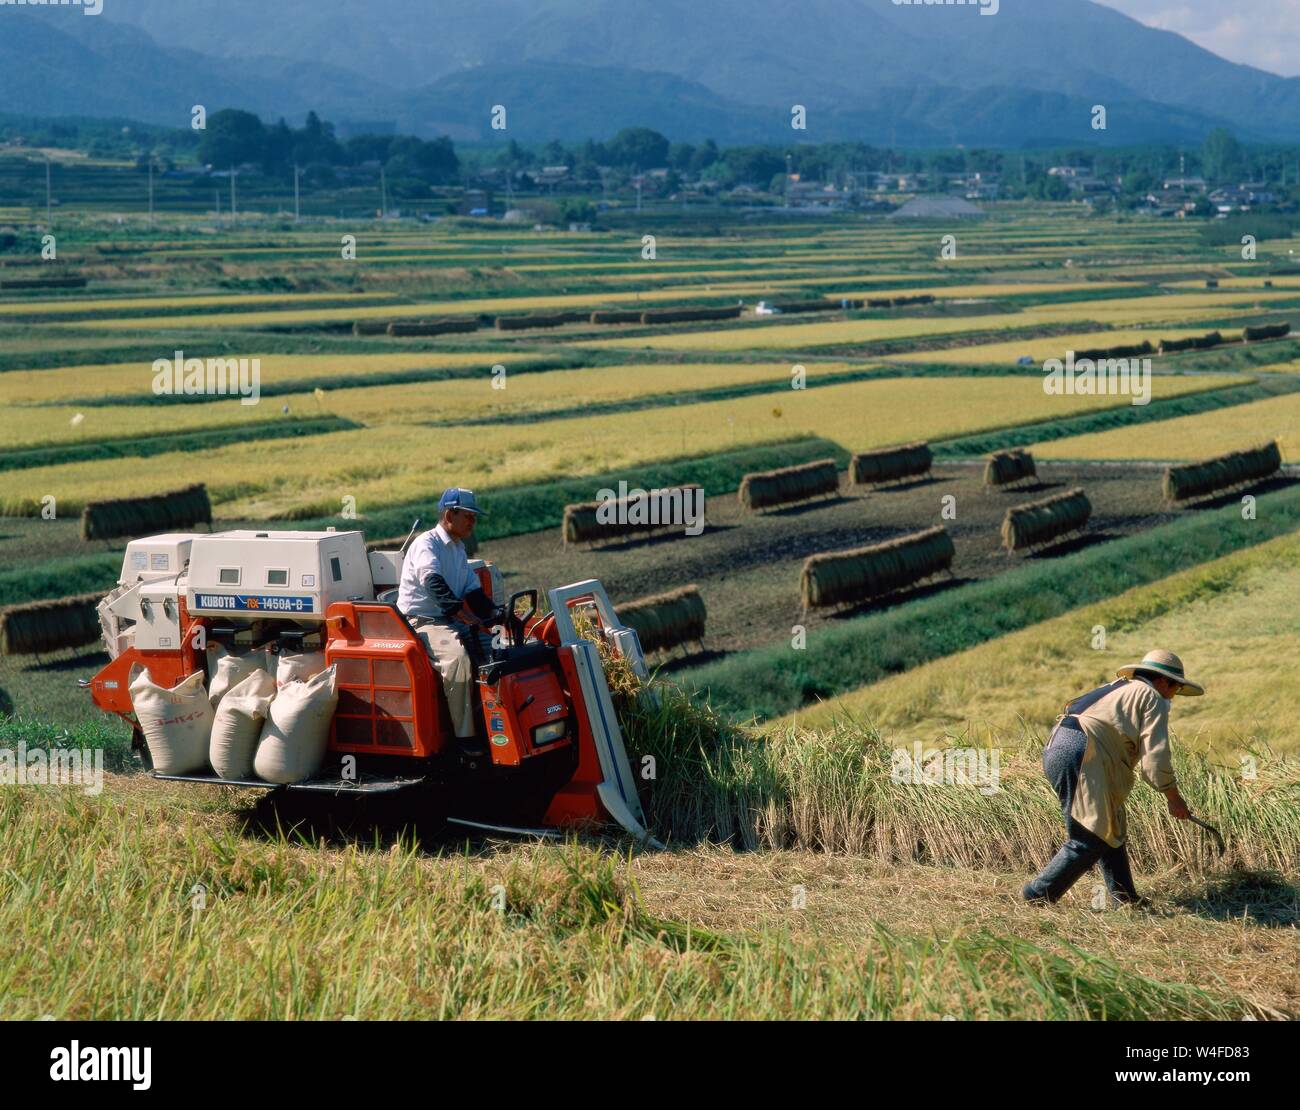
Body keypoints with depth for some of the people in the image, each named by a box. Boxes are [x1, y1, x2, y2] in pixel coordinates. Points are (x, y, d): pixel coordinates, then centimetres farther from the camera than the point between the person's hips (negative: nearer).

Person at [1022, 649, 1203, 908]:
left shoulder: (1118, 689, 31)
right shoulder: (1153, 698, 4)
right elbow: (1155, 756, -4)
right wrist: (1174, 797, 7)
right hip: (1080, 756, -10)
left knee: (1110, 829, 17)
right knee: (1090, 840, -6)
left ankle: (1124, 898, 20)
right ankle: (1037, 896, -4)